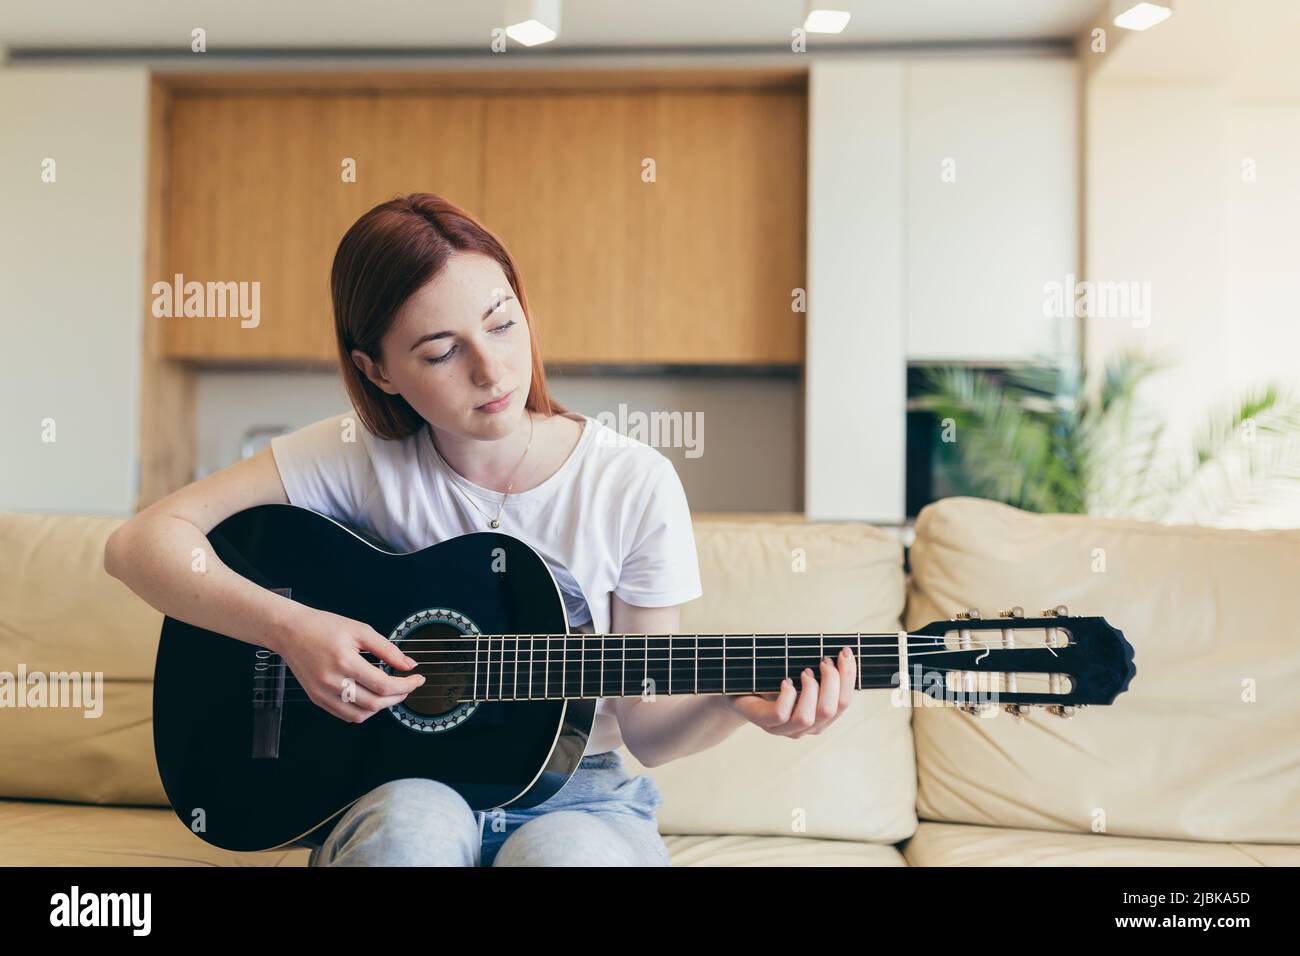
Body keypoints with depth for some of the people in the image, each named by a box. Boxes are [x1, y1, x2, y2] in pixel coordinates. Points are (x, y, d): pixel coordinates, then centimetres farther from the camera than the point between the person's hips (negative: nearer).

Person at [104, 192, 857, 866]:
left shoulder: (635, 484, -9)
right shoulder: (359, 456, -7)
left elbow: (644, 728, -3)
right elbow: (141, 543, -8)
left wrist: (731, 706, -24)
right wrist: (290, 630, -22)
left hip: (574, 793, 0)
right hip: (395, 783, 1)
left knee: (563, 851, -35)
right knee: (414, 825, -35)